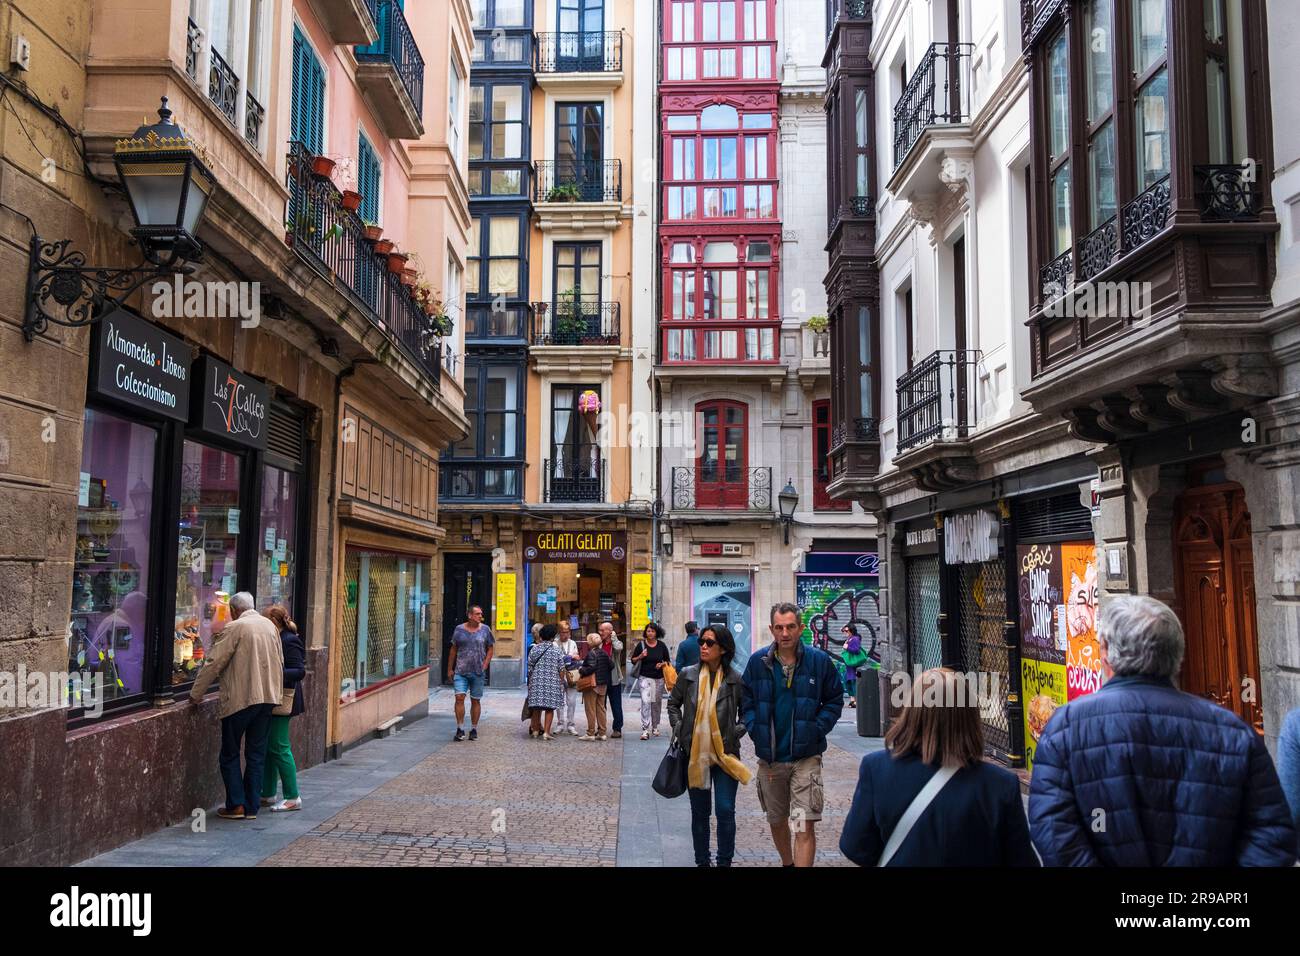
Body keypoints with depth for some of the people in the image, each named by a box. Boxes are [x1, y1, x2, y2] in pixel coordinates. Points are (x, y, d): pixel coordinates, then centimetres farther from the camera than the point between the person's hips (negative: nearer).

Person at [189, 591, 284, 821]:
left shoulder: (234, 628, -10)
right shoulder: (270, 626, 10)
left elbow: (214, 663, -8)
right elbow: (280, 661, 15)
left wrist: (195, 694, 2)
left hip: (240, 698, -6)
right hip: (267, 697, 6)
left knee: (230, 754, 7)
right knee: (257, 754, 10)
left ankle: (236, 805, 3)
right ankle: (251, 807, 12)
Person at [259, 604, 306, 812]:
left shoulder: (289, 641, -15)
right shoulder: (278, 640, 12)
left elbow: (300, 671, -20)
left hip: (283, 701, -10)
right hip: (274, 701, 10)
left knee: (279, 748, -6)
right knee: (268, 746, 14)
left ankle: (293, 797, 1)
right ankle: (268, 794, 23)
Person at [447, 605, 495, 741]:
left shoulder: (485, 630, 4)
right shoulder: (459, 629, 4)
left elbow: (490, 650, 8)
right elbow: (453, 650, 10)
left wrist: (484, 666, -4)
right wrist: (450, 669, 9)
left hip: (477, 672, 0)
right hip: (461, 671, 0)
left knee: (476, 700, 6)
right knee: (459, 697, -11)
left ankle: (474, 730, 16)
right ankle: (460, 729, -5)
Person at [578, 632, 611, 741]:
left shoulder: (591, 653, -15)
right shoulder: (603, 653, 7)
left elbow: (591, 668, -27)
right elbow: (611, 665, 6)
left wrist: (581, 670, -12)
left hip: (592, 685, -7)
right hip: (603, 685, 7)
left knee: (590, 709, 0)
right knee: (601, 708, 12)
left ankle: (591, 733, 2)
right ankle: (602, 733, 13)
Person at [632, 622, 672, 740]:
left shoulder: (662, 645, 3)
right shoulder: (641, 644, -1)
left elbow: (667, 660, 11)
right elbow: (633, 660, 4)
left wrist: (662, 664, -9)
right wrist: (640, 657, -15)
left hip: (659, 678, 2)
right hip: (645, 677, -2)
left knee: (657, 703, 11)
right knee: (645, 702, -13)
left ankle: (655, 726, 28)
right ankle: (645, 730, -17)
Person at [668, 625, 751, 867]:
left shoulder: (736, 680, -6)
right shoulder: (688, 675, -2)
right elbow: (673, 704, 12)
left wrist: (737, 731, -6)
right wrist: (678, 729, 1)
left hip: (725, 755, -2)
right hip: (695, 754, 2)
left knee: (725, 811, -3)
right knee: (699, 813, 12)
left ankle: (725, 862, 12)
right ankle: (701, 861, 25)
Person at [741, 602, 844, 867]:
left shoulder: (819, 661, -4)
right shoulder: (758, 661, 0)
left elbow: (834, 701, 4)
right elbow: (746, 701, 9)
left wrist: (817, 729, -9)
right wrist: (755, 730, -6)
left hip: (806, 757, -3)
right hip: (769, 757, 3)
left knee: (805, 827, -11)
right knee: (776, 821, 19)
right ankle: (787, 863, 43)